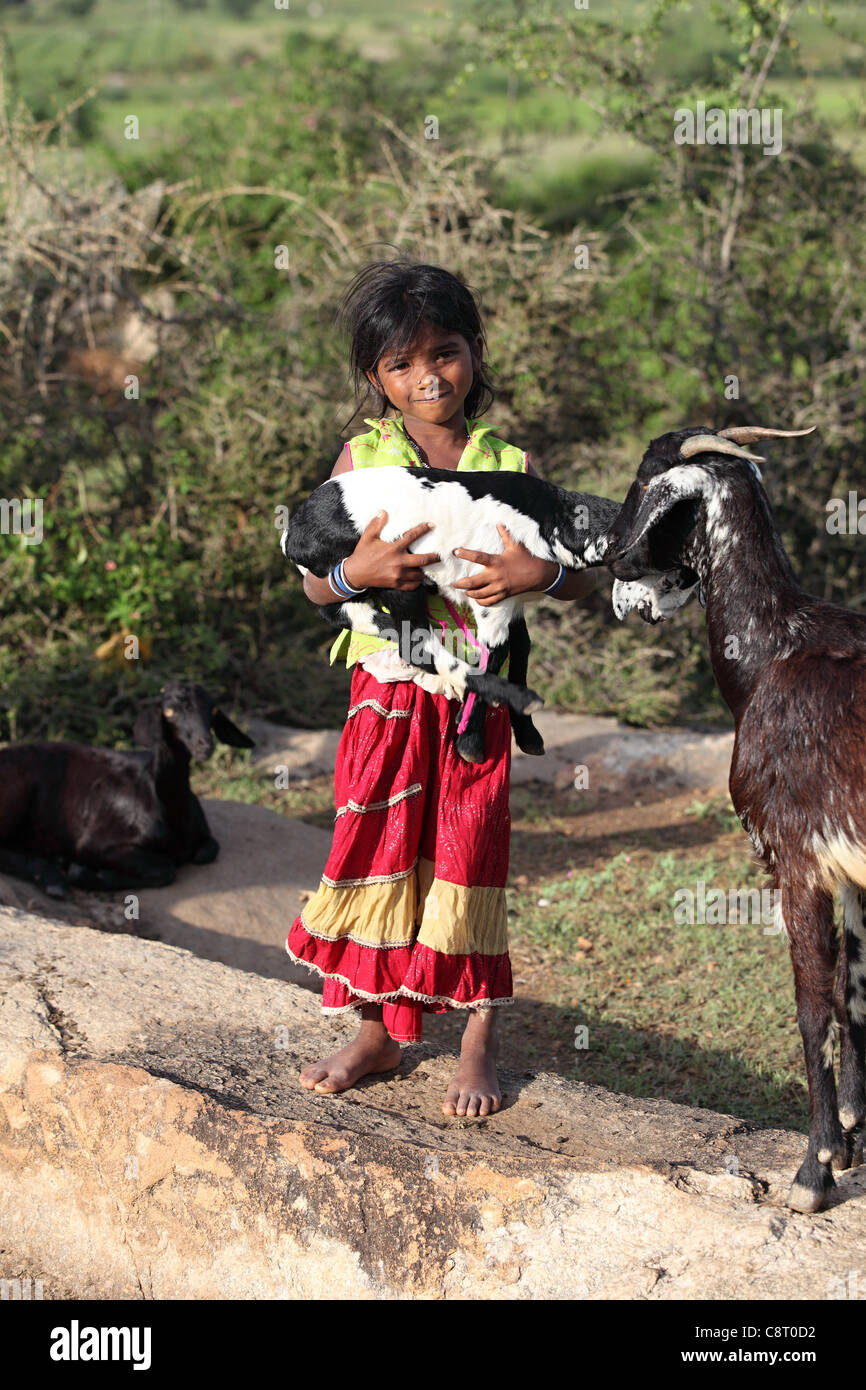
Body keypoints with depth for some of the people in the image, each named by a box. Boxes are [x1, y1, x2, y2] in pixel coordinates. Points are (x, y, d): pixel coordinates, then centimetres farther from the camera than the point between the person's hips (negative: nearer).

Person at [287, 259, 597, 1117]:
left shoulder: (508, 466, 1)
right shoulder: (363, 457, 2)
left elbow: (583, 580, 3)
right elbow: (314, 583, 1)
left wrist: (538, 572, -19)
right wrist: (355, 572, -21)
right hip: (386, 691, 1)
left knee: (467, 859, 2)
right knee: (379, 853, 7)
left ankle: (479, 1043, 13)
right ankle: (378, 1030, 21)